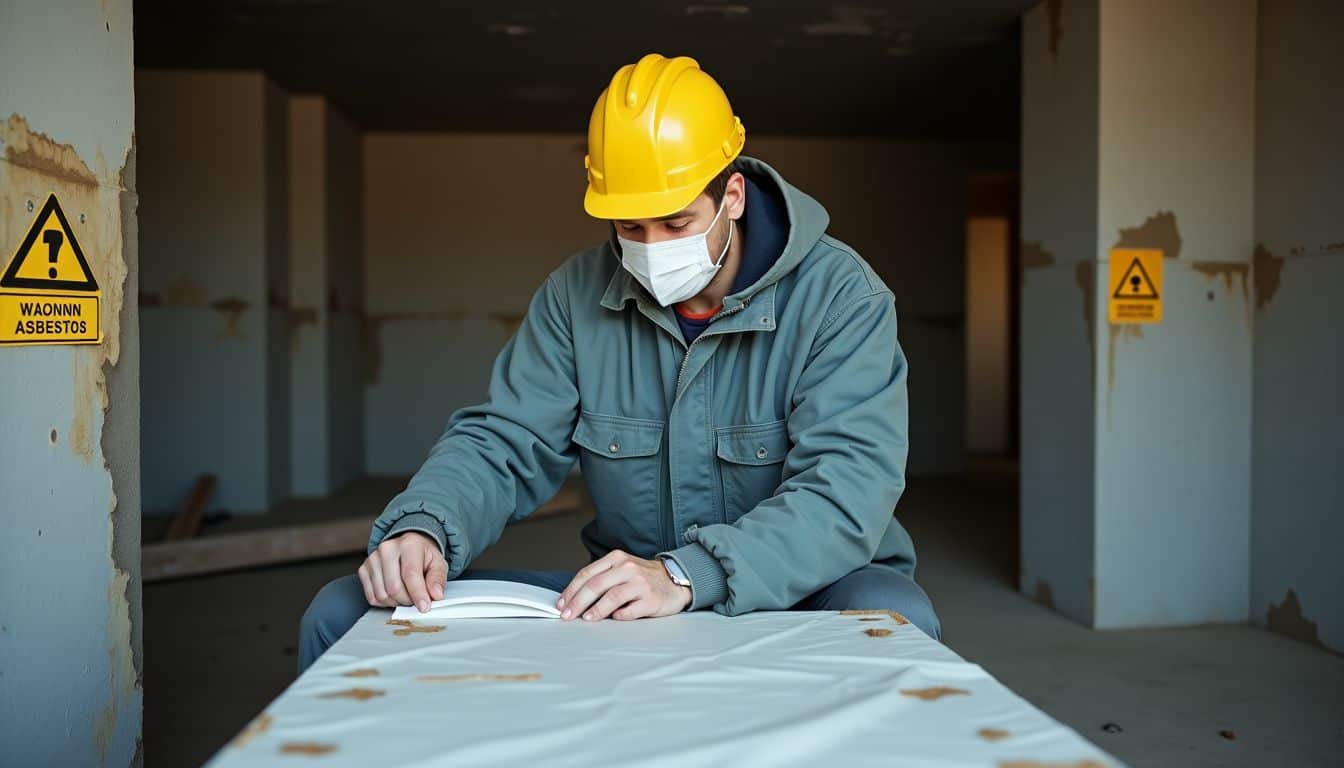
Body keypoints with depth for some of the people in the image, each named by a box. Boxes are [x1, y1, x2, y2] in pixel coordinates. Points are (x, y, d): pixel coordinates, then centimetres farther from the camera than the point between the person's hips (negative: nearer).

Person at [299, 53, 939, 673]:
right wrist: (424, 526, -22)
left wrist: (688, 574, -37)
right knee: (341, 612, -9)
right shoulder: (578, 295, 1)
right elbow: (502, 443, 1)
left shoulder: (839, 296, -12)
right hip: (621, 606, 3)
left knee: (891, 618, -40)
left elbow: (849, 490, -23)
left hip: (802, 593, -2)